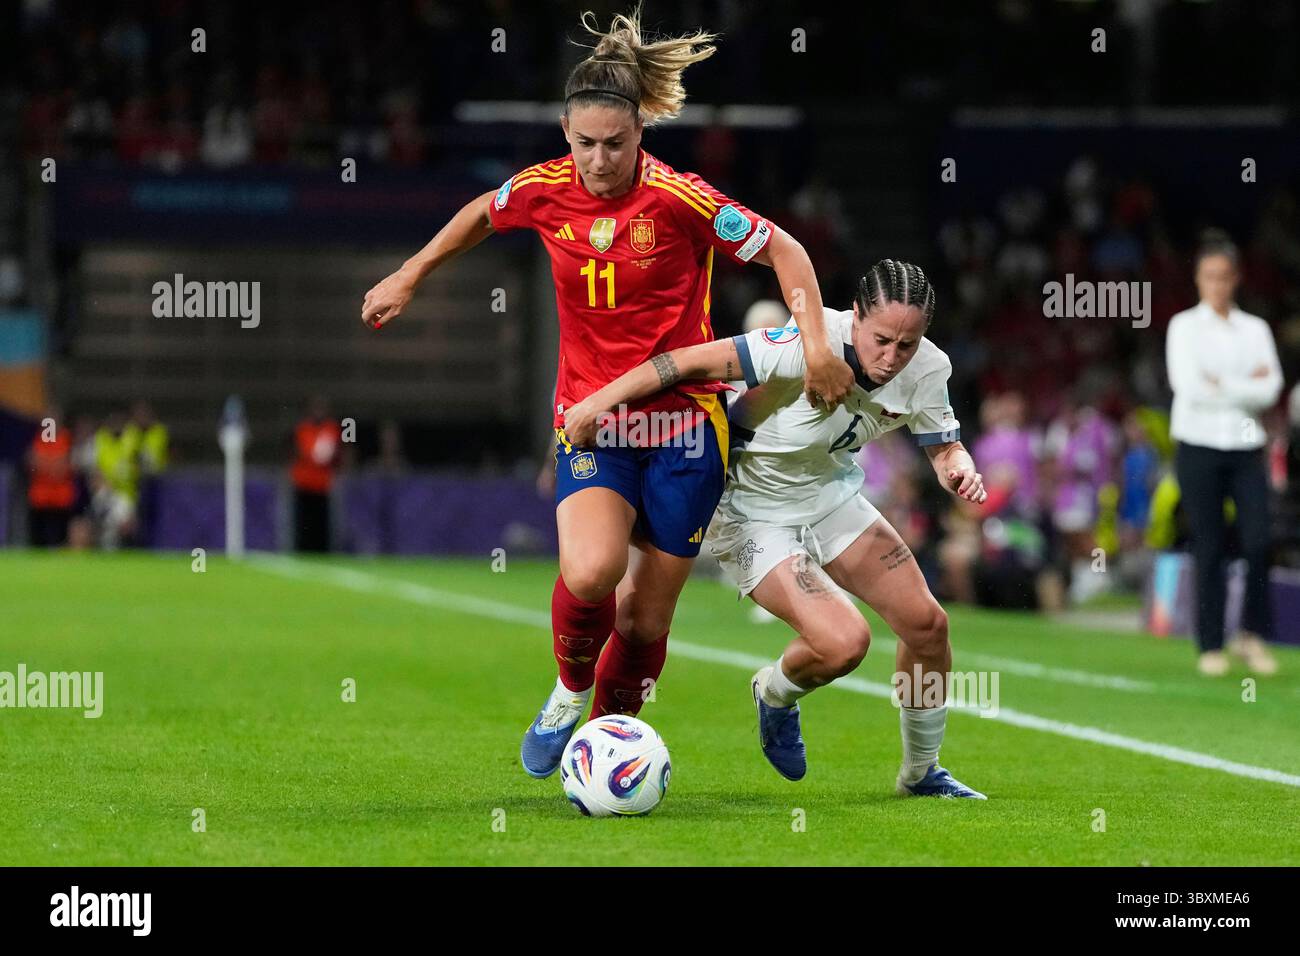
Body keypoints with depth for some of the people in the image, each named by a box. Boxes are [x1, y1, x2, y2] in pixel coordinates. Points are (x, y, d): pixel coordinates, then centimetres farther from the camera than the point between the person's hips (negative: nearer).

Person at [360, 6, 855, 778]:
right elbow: (481, 215, 19)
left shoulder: (679, 199, -15)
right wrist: (410, 276, 22)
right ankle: (570, 693, 6)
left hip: (683, 422, -1)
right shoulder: (544, 191, -5)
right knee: (590, 573, -25)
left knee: (647, 614, 3)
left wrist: (816, 342, -14)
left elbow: (783, 250, -5)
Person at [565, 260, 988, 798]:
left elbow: (944, 448, 2)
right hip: (752, 508, -6)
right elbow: (698, 361, -33)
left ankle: (920, 773, 24)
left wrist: (960, 469, -23)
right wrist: (599, 401, -35)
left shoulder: (926, 369, -14)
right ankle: (776, 694, 16)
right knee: (844, 643, -23)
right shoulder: (810, 344, -34)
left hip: (830, 496, 6)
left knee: (926, 623, -1)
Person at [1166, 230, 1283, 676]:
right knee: (1208, 548, -3)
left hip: (1246, 447, 2)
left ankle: (1253, 634, 3)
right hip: (1198, 446, -2)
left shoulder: (1255, 329, 11)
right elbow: (1188, 386, -11)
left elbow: (1271, 390, -1)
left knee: (1258, 542, -11)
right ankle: (1210, 645, 3)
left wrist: (1221, 385, -10)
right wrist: (1247, 385, -8)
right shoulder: (1184, 326, 3)